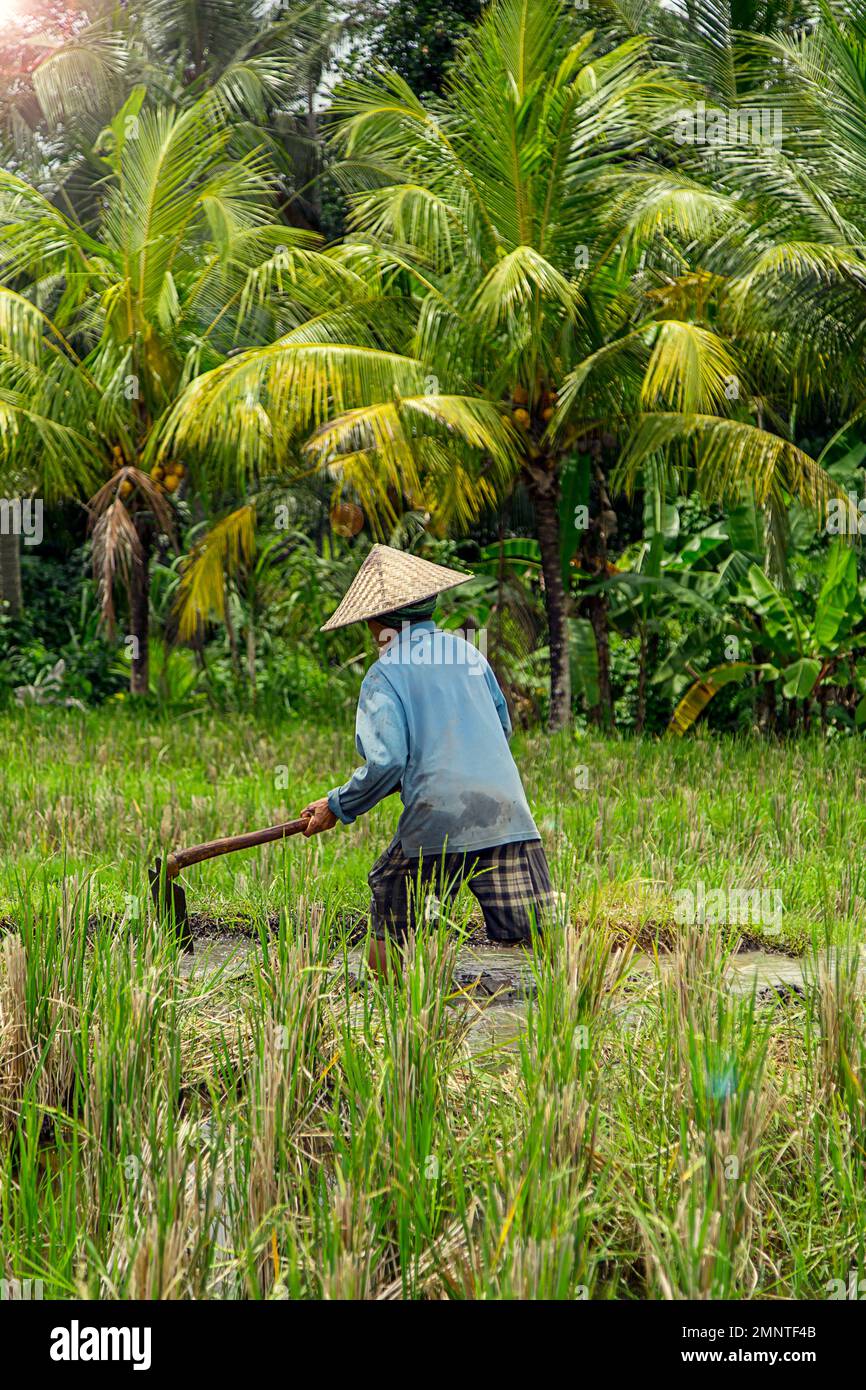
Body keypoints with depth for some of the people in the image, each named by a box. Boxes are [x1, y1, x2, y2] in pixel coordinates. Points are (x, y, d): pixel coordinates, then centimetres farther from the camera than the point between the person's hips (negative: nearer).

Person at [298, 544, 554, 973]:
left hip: (437, 820, -4)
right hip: (506, 814, 4)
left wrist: (337, 807, 5)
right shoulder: (466, 652, 15)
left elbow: (385, 763, -9)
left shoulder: (384, 675, 0)